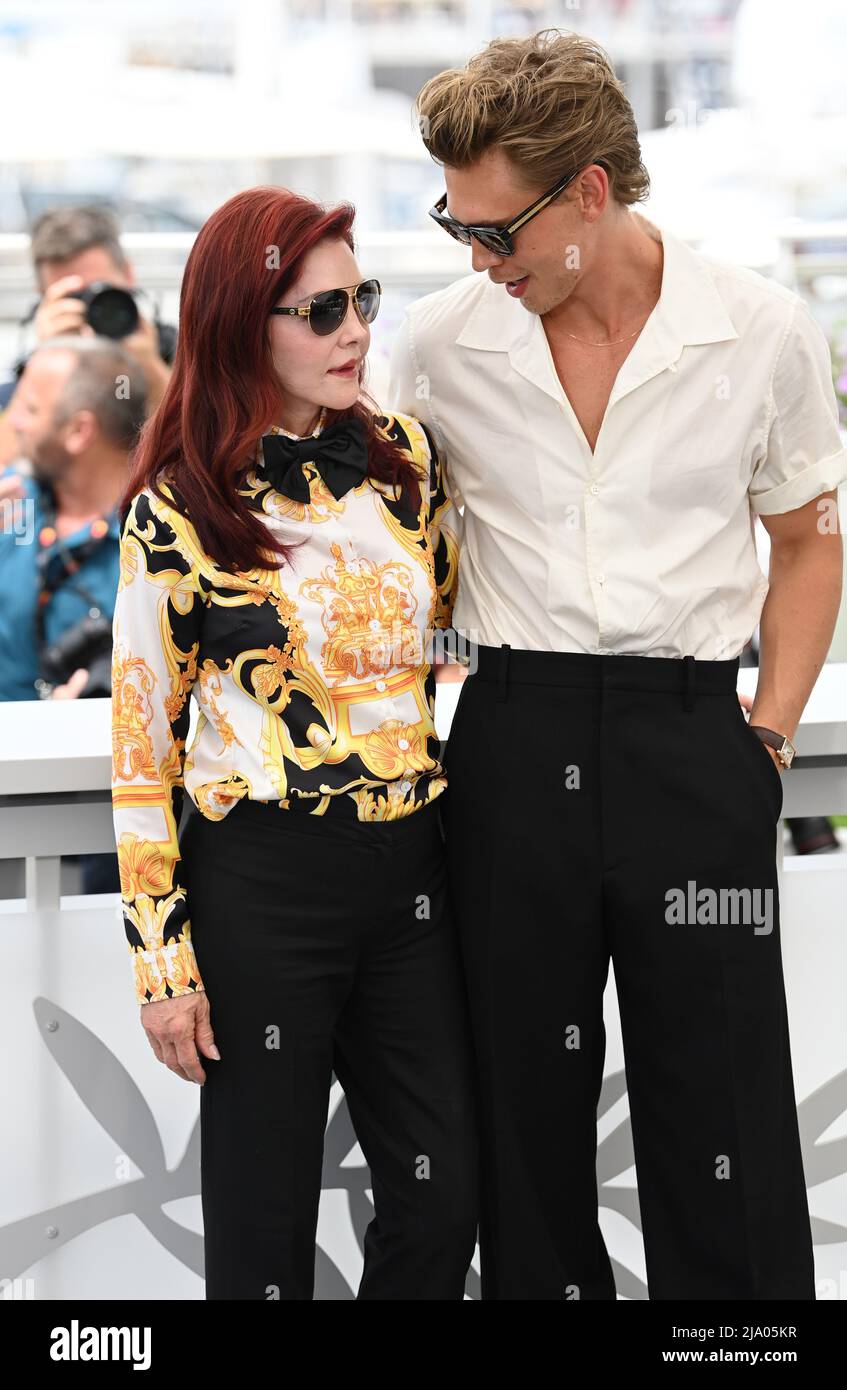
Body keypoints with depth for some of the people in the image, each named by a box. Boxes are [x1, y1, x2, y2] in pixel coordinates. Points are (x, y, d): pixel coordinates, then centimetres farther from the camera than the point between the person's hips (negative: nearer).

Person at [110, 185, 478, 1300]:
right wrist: (164, 961, -7)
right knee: (266, 1216, 4)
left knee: (444, 1199, 4)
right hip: (259, 883, -4)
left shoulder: (407, 457, 4)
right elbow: (143, 743, -5)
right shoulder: (177, 512, -7)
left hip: (409, 871, 4)